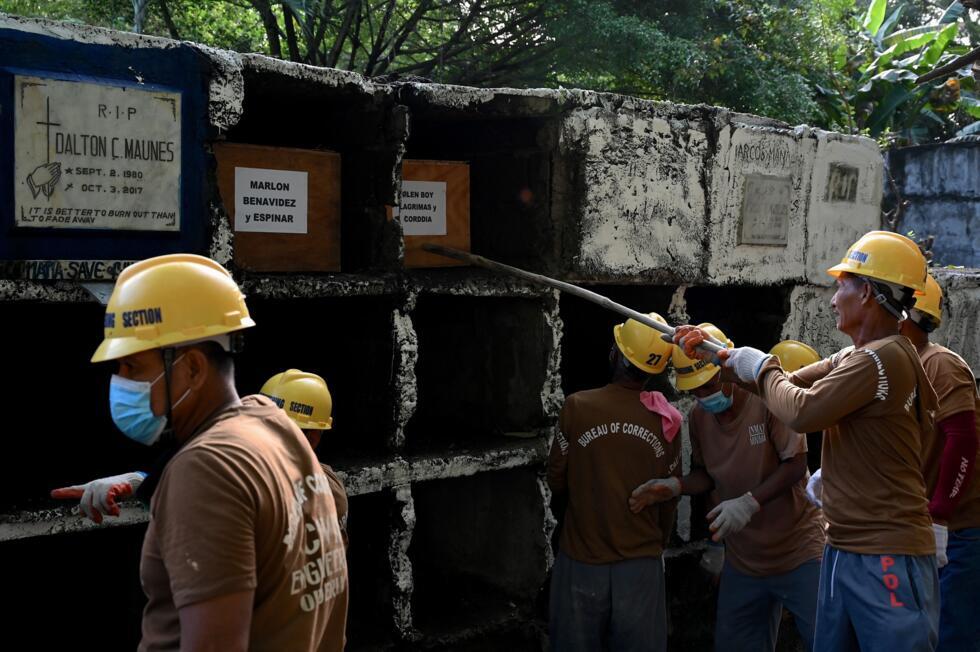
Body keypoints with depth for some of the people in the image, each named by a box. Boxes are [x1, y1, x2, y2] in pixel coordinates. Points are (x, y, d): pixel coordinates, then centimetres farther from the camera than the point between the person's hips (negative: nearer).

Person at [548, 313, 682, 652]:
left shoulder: (577, 406, -12)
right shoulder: (666, 420, -5)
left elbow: (557, 481, -2)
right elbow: (669, 496, 4)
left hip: (583, 560, -1)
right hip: (642, 563, 2)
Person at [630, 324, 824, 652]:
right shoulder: (698, 417, 1)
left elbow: (795, 466, -18)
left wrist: (749, 503, -29)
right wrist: (675, 486, -9)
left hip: (798, 554, -5)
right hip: (742, 563, 6)